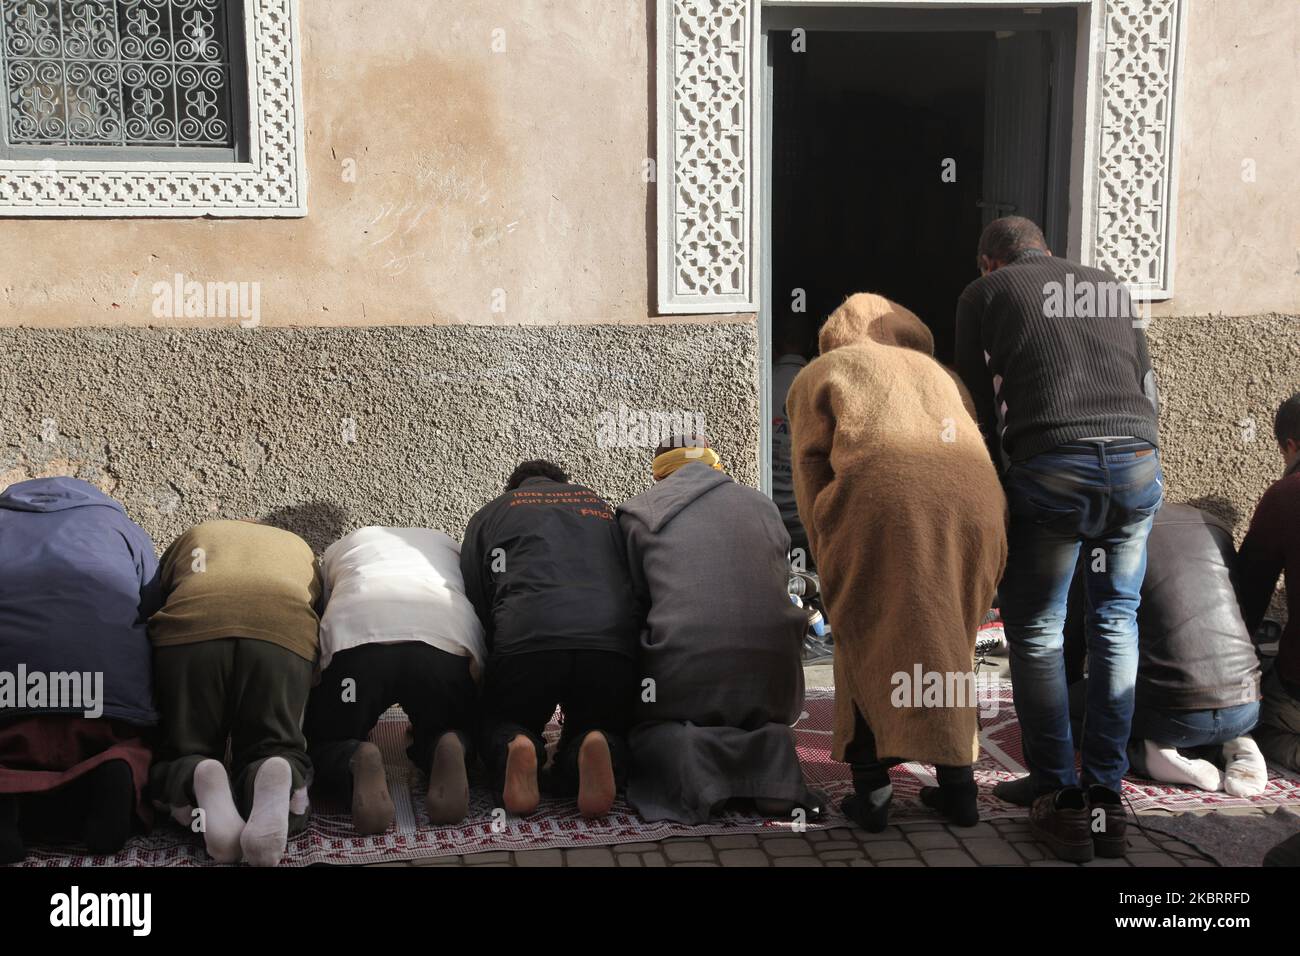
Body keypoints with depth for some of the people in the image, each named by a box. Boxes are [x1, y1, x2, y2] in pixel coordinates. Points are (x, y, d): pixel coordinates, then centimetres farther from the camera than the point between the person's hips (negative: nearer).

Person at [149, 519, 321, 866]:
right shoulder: (301, 548, 43)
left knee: (174, 760, 15)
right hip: (284, 635, 0)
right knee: (272, 751, 13)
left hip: (190, 629, 0)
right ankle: (276, 777, -23)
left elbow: (149, 608, 40)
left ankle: (197, 782, -20)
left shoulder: (191, 537, 43)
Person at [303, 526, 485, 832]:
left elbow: (318, 615, 36)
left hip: (355, 634, -1)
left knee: (321, 744, 21)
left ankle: (358, 763, -15)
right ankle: (447, 751, -8)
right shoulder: (450, 546, 41)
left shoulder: (336, 548, 41)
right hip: (447, 640, 1)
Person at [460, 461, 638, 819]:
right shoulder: (601, 506, 34)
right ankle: (597, 748, -13)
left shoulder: (490, 514, 27)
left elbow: (474, 604, 21)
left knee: (495, 726, 26)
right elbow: (638, 587, 35)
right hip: (612, 642, 1)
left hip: (527, 641, -1)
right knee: (610, 731, 25)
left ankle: (512, 750, -11)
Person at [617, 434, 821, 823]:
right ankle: (769, 751, -5)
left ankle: (682, 753, -12)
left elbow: (634, 604, 9)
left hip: (684, 674, -3)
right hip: (773, 675, 3)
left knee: (639, 734, 24)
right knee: (768, 721, 33)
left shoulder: (639, 512, 9)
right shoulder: (763, 506, 19)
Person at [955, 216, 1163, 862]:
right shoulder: (1110, 286, 26)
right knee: (1115, 621, 13)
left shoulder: (984, 293, 16)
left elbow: (979, 402, 12)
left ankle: (1060, 801, 5)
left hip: (1051, 463, -3)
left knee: (1035, 630, 7)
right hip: (1137, 460, 4)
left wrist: (997, 481, 19)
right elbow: (1147, 383, 22)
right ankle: (1107, 798, 13)